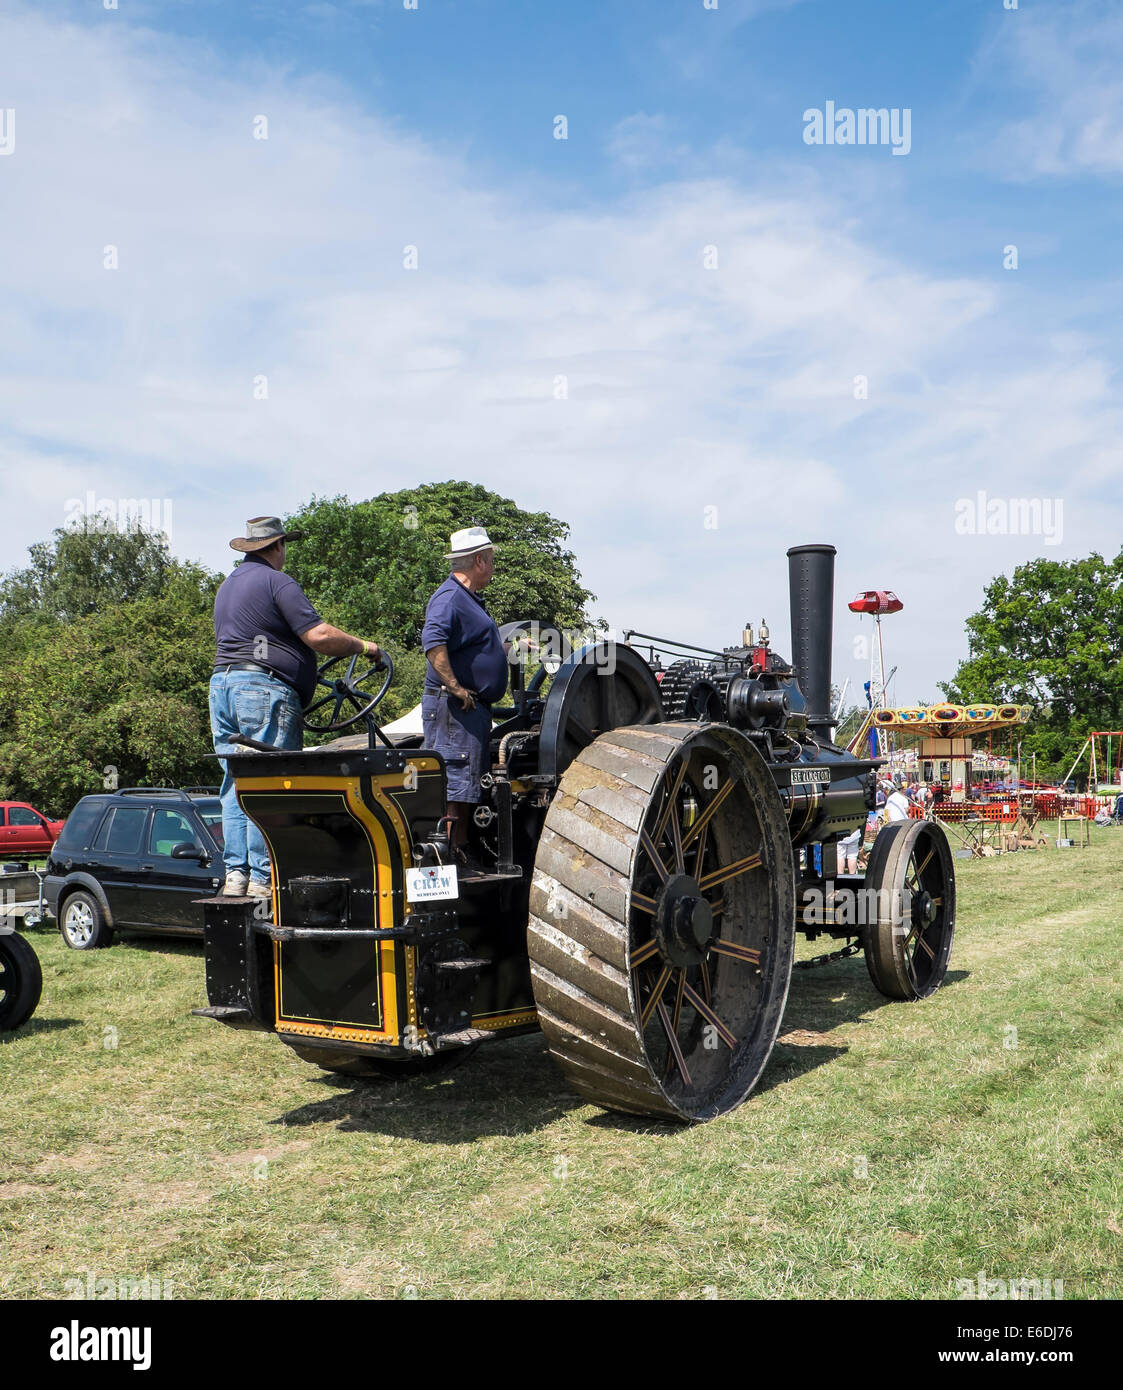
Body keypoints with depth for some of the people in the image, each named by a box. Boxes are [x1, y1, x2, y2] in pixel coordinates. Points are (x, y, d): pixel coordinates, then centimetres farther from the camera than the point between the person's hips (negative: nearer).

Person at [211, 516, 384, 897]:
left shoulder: (227, 585, 22)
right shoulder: (276, 582, -6)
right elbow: (318, 635, -14)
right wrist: (363, 646, 1)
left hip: (222, 684, 9)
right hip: (264, 689, -9)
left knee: (236, 784, 9)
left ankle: (235, 874, 8)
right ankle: (262, 877, -6)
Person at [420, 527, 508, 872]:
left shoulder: (470, 599, 20)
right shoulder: (450, 597, -15)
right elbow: (433, 641, -31)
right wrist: (456, 688, -29)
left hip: (473, 707, 11)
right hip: (454, 707, -11)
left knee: (468, 782, 14)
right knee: (456, 779, -9)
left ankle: (461, 852, 21)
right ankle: (450, 856, -7)